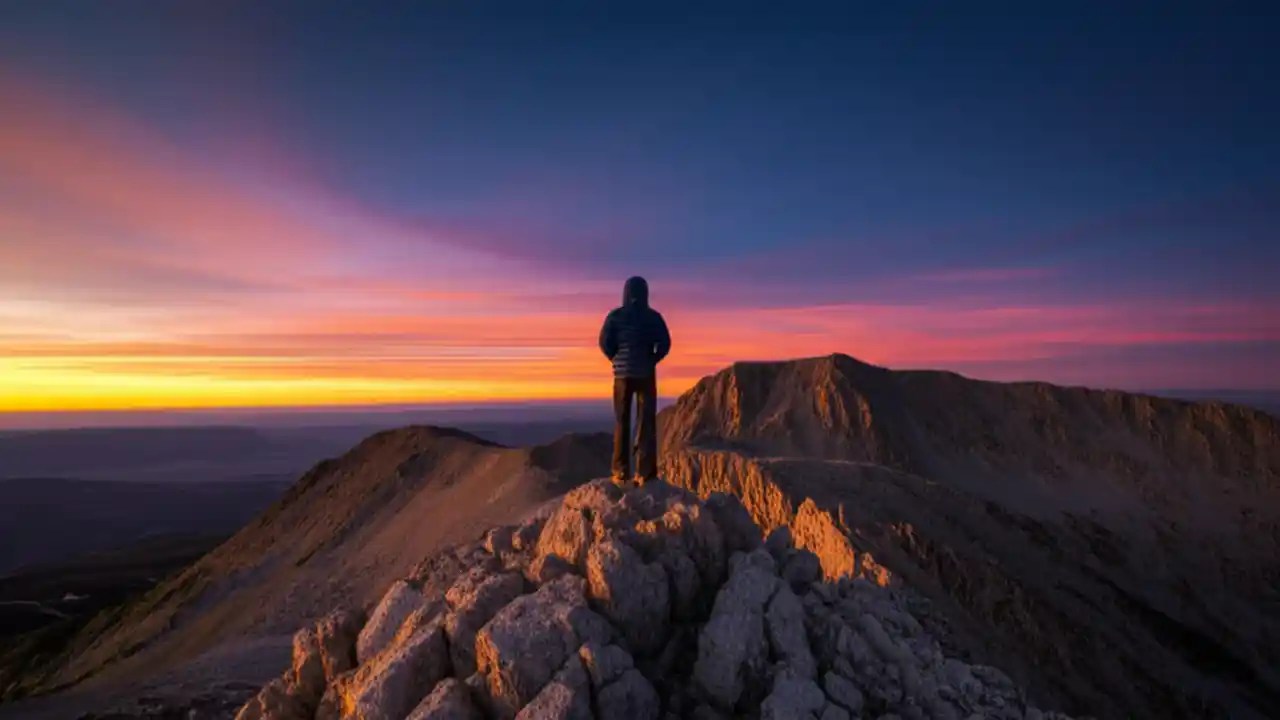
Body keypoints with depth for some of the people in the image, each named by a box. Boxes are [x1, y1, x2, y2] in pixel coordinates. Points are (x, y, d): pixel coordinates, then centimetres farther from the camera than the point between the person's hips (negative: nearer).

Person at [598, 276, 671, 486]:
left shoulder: (615, 315, 0)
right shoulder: (654, 316, 0)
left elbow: (605, 343, -5)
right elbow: (664, 345, -6)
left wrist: (618, 360, 11)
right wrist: (650, 362, 8)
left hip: (622, 373, 1)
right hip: (646, 374, 0)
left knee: (622, 423, 9)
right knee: (647, 423, 4)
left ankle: (621, 472, 8)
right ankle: (645, 473, 0)